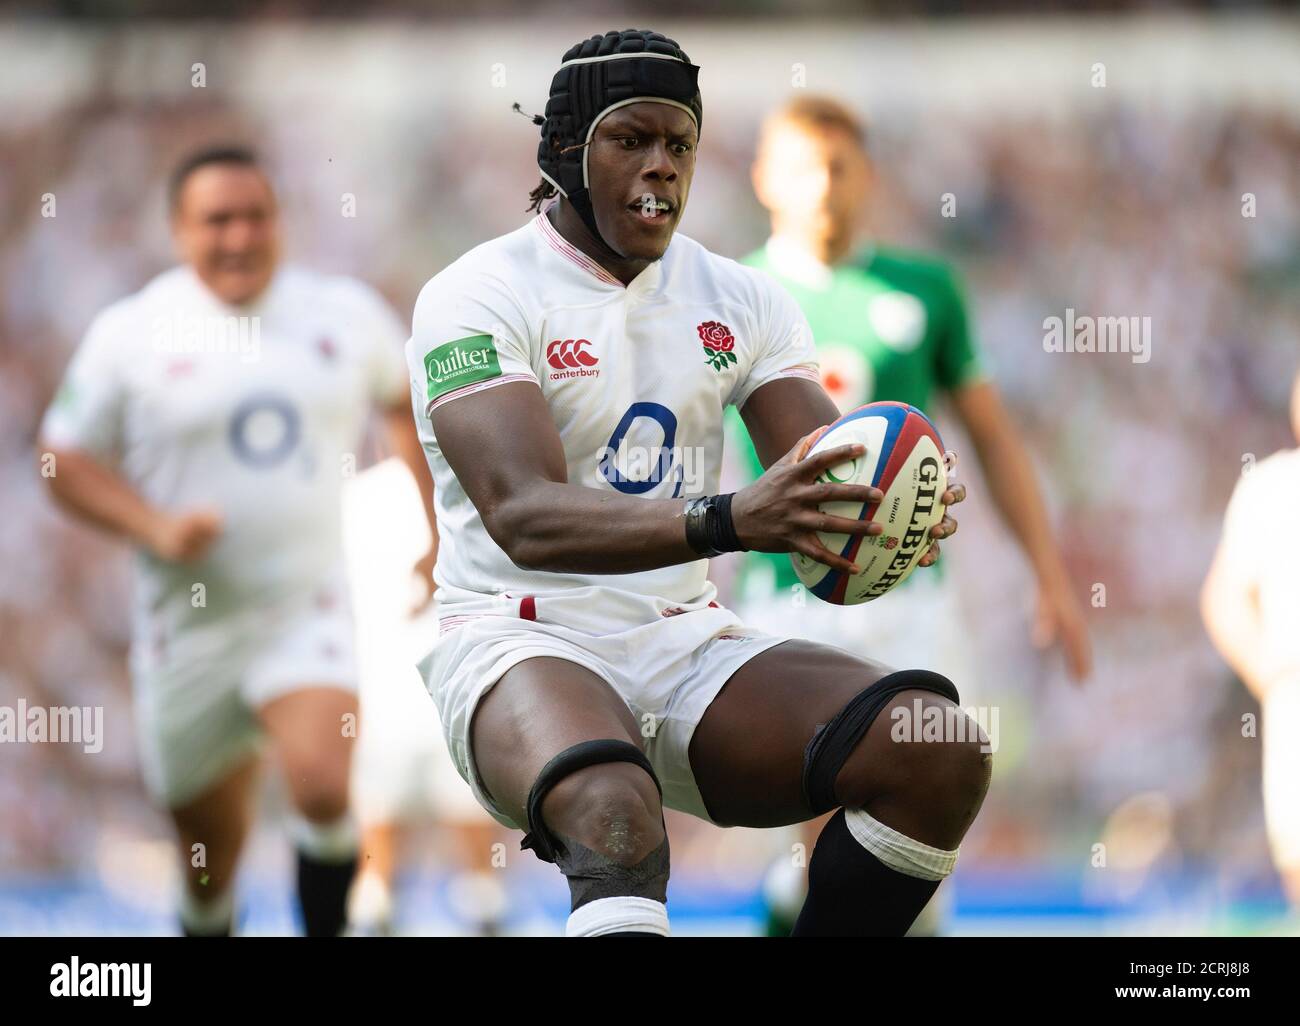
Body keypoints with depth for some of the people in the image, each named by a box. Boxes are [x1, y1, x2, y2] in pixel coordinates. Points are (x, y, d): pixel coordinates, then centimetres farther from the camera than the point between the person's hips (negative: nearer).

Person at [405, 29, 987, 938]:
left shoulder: (743, 301, 11)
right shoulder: (479, 298, -7)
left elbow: (827, 485, 1)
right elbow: (523, 515, -23)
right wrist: (730, 522, -39)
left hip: (687, 644, 6)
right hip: (524, 643, -6)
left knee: (943, 751, -19)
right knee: (616, 814, -40)